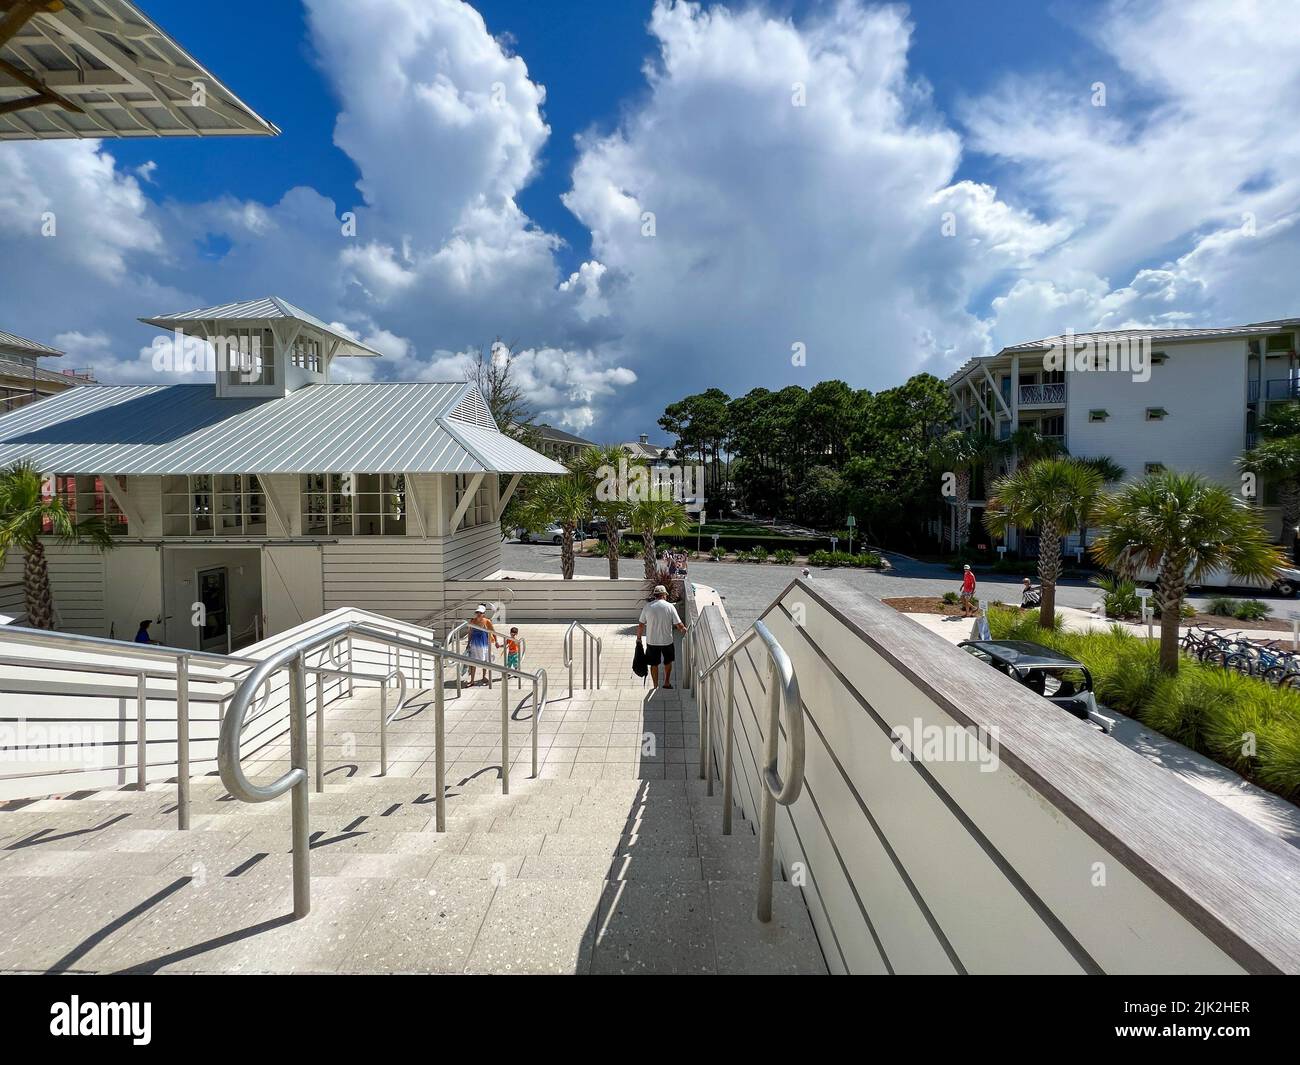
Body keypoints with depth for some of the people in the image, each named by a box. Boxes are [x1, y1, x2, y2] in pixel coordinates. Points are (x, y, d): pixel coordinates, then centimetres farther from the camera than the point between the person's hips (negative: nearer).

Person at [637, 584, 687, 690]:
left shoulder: (647, 607, -6)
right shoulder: (670, 606, -10)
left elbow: (641, 625, -2)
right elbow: (678, 625, -9)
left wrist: (638, 638, 11)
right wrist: (683, 629, 12)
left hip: (652, 642, 1)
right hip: (667, 641, 0)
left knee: (654, 664, 14)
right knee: (668, 661, 23)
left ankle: (656, 686, 21)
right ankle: (667, 683, 31)